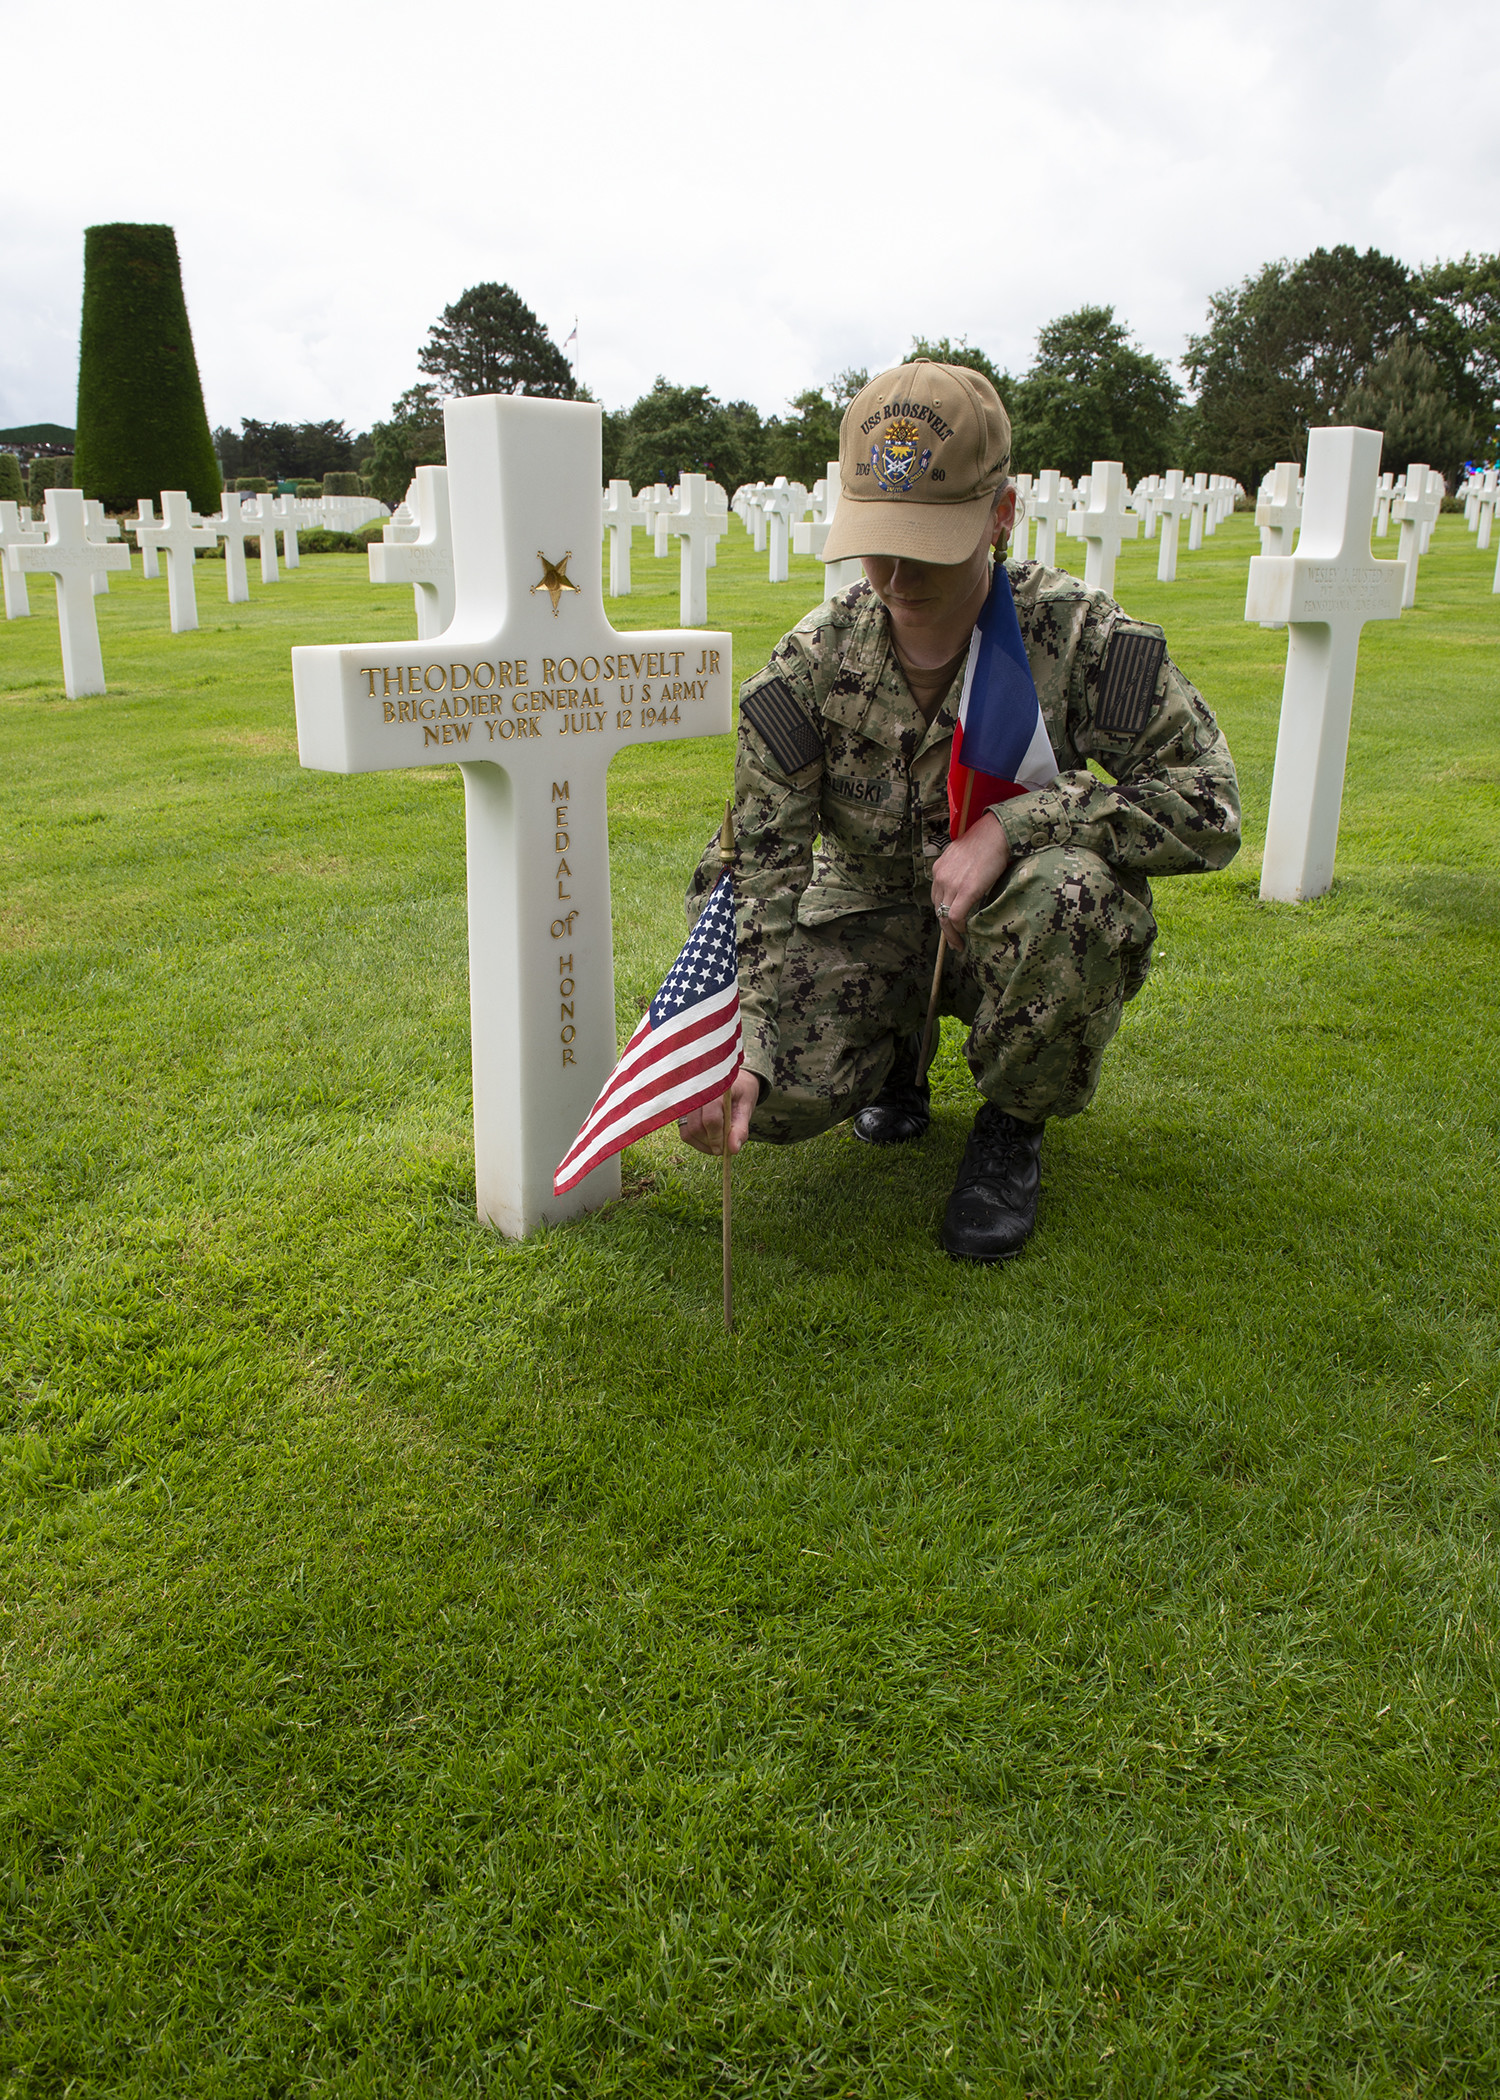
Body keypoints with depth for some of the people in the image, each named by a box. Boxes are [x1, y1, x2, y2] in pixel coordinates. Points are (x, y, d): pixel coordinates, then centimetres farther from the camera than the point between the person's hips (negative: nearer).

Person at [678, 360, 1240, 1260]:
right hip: (868, 919, 2)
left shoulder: (1080, 635, -18)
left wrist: (1012, 824, -33)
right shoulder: (811, 664, -14)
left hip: (1008, 928, -1)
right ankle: (899, 1053, 18)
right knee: (777, 1094, -23)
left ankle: (1014, 1126, -6)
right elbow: (754, 868, -16)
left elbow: (1207, 807, -21)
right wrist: (734, 1044, -31)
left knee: (1066, 883, -37)